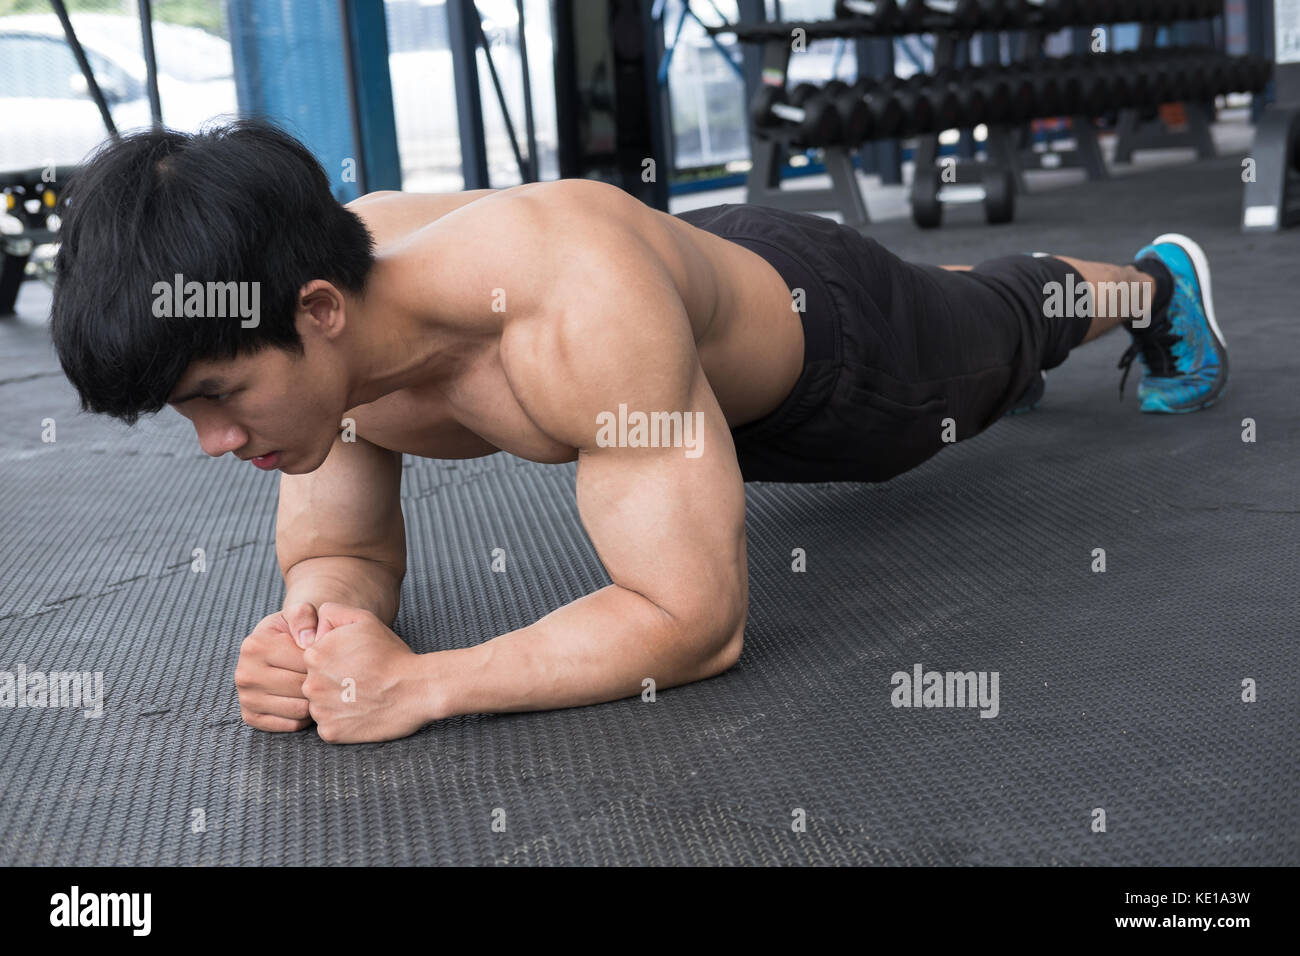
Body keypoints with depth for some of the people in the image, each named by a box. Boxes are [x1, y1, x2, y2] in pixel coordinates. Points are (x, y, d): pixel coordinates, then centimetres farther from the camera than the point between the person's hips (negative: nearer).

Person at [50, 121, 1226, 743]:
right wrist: (310, 626, -41)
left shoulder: (579, 314, -52)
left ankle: (1151, 282, 62)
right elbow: (340, 553, -17)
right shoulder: (322, 330, -30)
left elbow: (702, 622, -47)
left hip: (821, 333, -5)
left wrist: (420, 682, -53)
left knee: (987, 344, 29)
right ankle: (996, 280, 74)